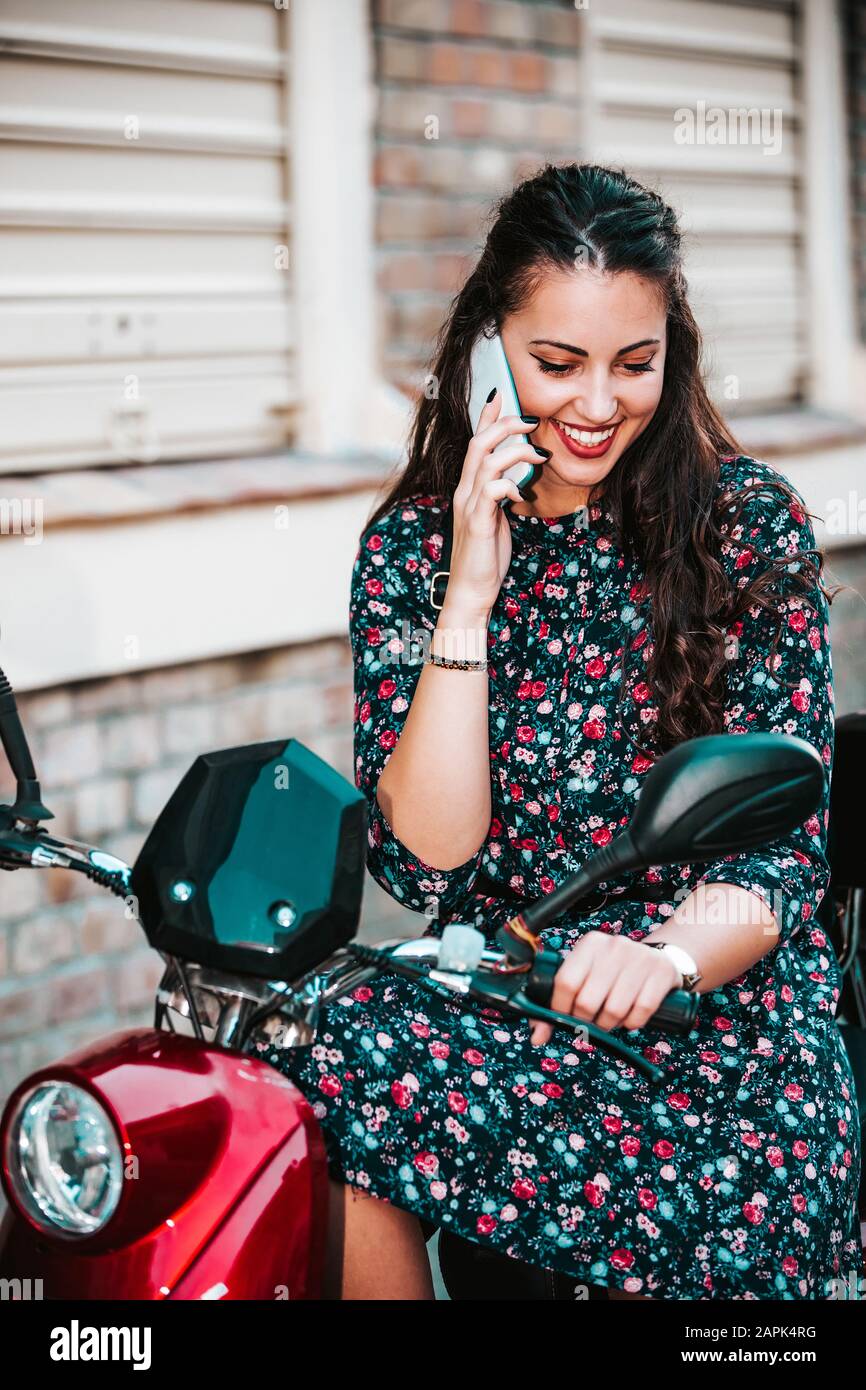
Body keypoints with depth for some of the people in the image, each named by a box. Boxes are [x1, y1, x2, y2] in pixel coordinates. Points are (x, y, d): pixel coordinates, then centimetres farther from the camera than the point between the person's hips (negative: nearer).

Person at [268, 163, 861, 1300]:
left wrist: (662, 955, -27)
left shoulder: (751, 522, -2)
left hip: (719, 991, -2)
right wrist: (472, 591, -14)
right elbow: (423, 862, -7)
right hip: (494, 986, 2)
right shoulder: (410, 545, 3)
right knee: (330, 1076, -29)